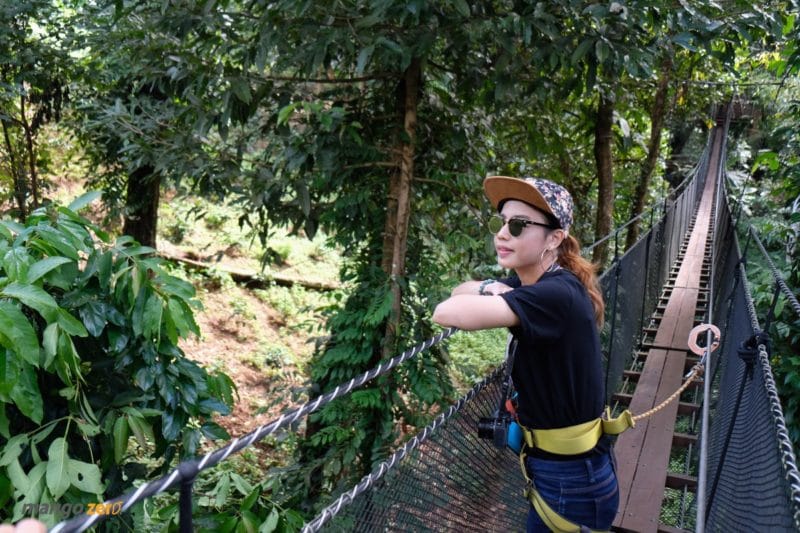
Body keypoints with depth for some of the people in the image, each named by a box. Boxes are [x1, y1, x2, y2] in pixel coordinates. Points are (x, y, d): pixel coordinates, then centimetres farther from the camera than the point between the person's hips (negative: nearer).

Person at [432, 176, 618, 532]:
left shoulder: (557, 295, -30)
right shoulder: (531, 283, -1)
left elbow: (448, 312, -36)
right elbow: (460, 291, 6)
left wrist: (486, 296, -14)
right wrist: (490, 289, -16)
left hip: (571, 477, -9)